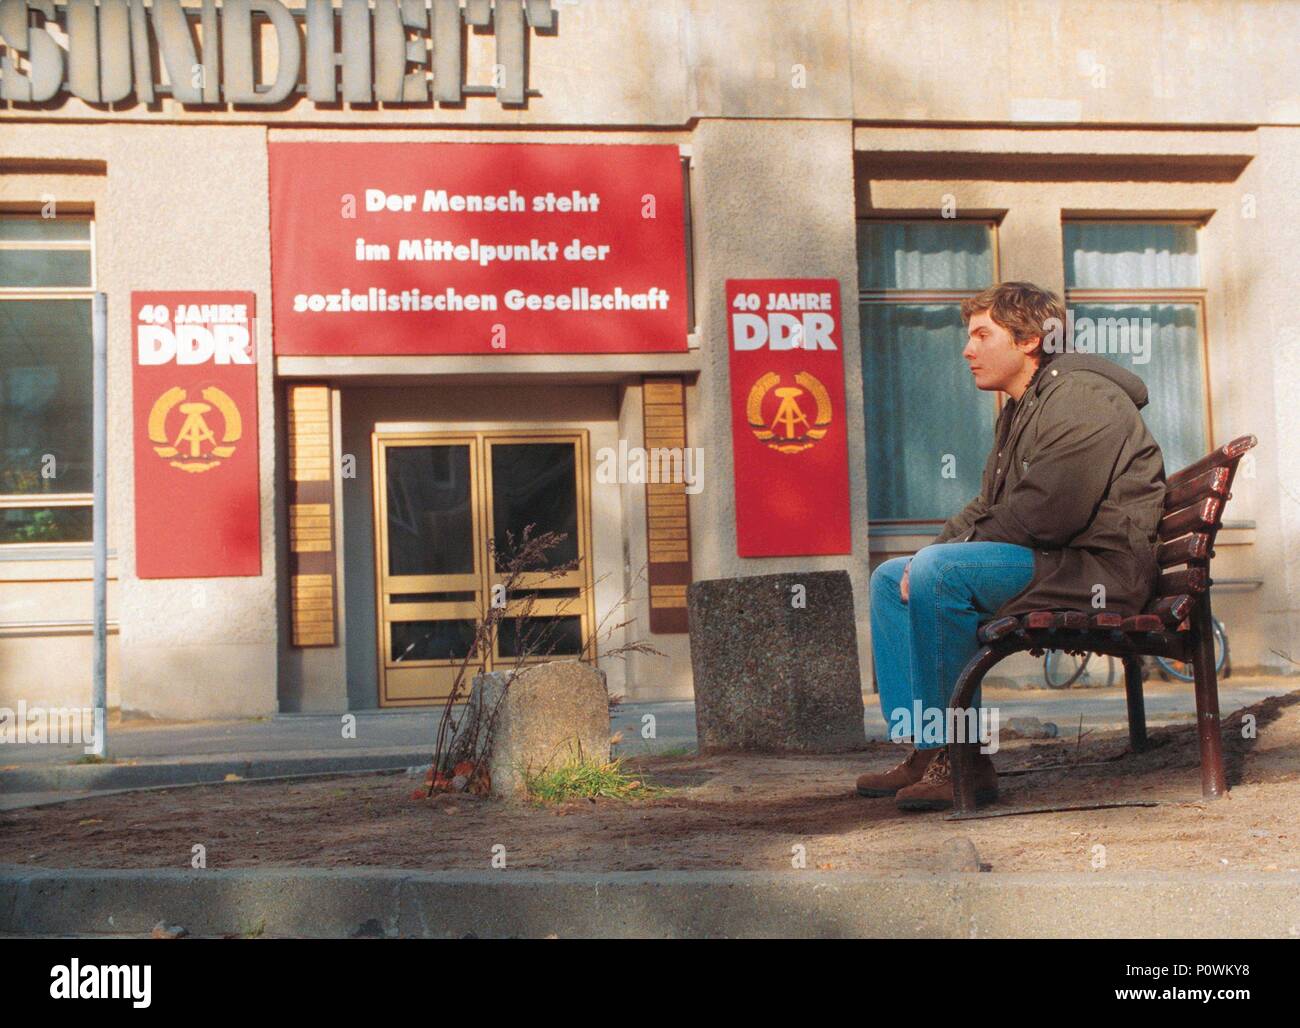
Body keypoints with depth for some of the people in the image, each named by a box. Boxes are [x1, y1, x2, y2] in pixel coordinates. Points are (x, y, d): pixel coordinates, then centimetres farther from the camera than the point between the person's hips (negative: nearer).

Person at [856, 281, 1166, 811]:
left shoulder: (1079, 397, -14)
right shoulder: (1020, 410, 21)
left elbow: (1044, 515, -24)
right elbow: (988, 507, 21)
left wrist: (937, 558, -16)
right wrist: (933, 553, 1)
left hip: (1097, 568, -11)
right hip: (1049, 562, 11)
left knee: (938, 573, -28)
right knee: (891, 578, 9)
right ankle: (925, 750, 2)